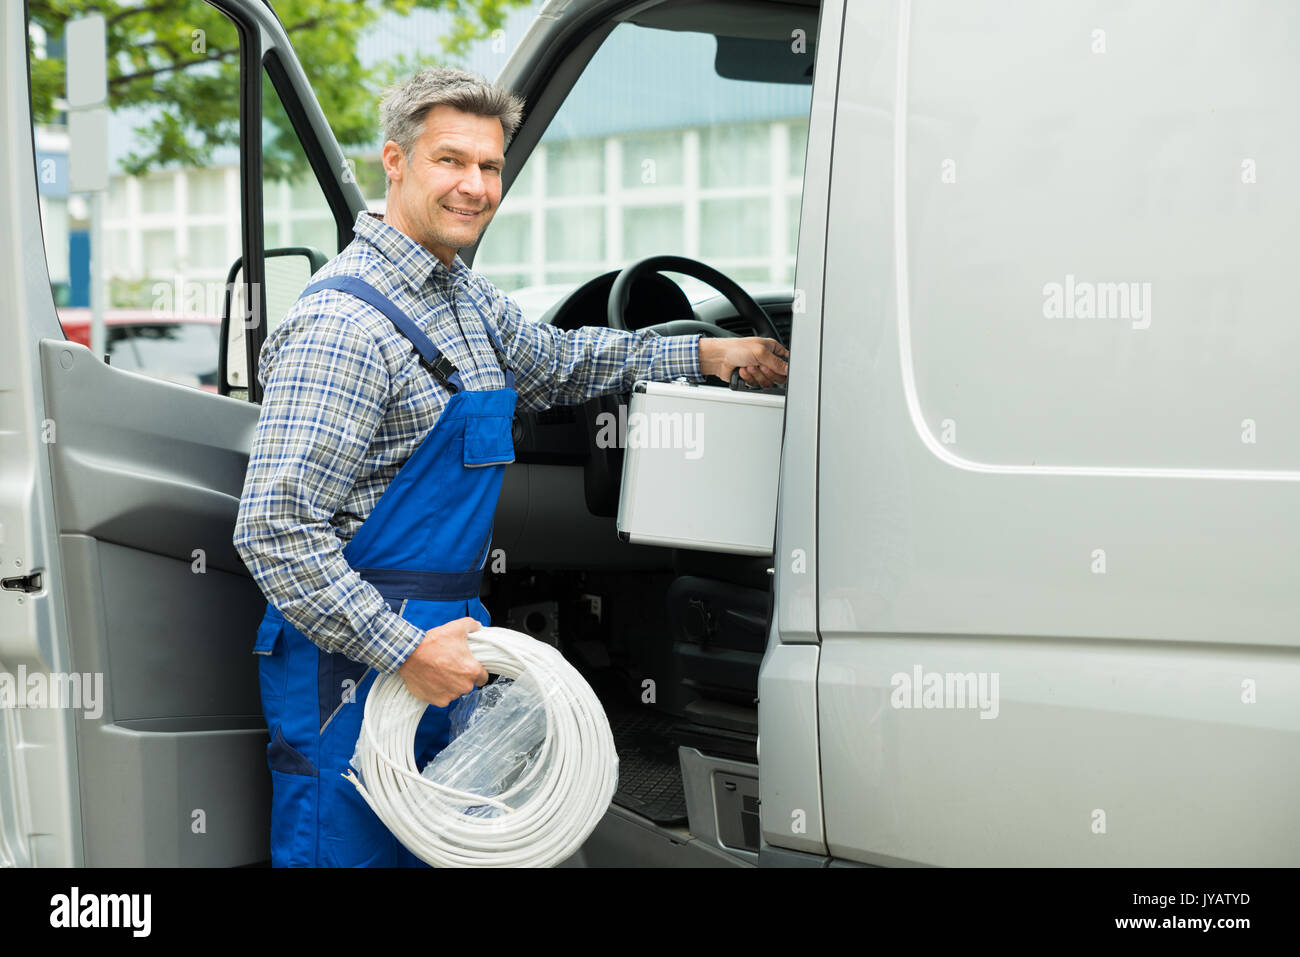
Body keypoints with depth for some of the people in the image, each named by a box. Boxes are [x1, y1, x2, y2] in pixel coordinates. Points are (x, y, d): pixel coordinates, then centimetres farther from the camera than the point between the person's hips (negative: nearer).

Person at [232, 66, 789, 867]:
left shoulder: (466, 297, 11)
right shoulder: (343, 325, -19)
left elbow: (554, 363, 32)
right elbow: (275, 531, -24)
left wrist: (704, 355, 27)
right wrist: (406, 651, -24)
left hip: (435, 648, 9)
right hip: (355, 664, -9)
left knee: (429, 849, 15)